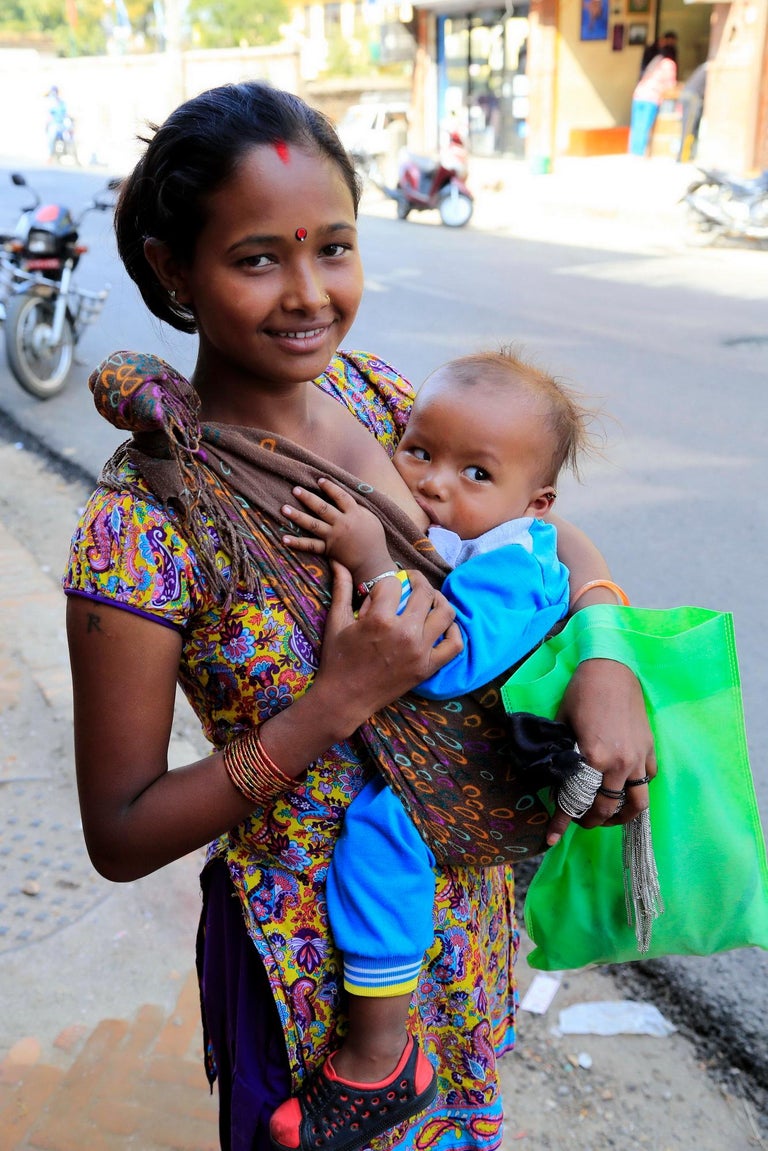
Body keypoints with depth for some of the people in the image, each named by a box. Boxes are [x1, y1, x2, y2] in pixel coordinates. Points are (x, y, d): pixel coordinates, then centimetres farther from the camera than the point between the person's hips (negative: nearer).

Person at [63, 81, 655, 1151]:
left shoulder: (366, 388, -10)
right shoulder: (142, 523, -26)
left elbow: (538, 519, 1)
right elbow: (121, 837, -20)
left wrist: (606, 660, -18)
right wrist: (335, 704, -30)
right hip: (321, 951, -5)